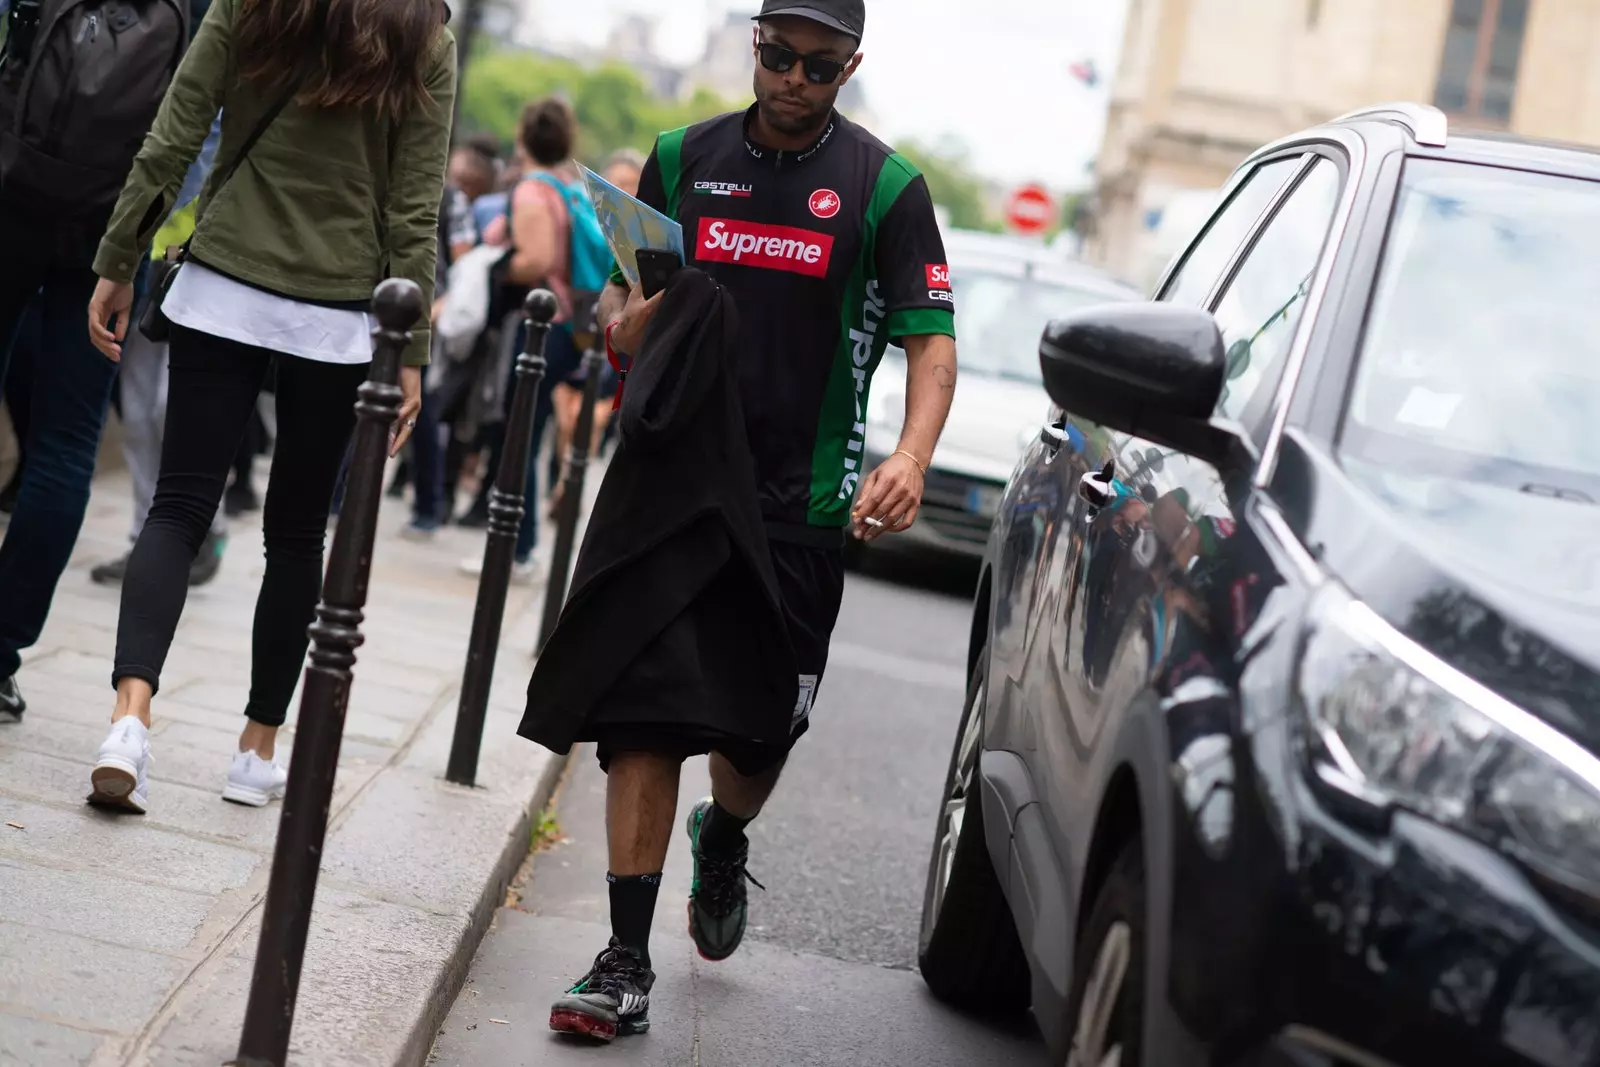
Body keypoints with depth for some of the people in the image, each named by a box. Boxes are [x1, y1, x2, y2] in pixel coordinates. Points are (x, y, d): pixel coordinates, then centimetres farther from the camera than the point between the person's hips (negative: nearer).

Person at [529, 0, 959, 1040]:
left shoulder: (885, 186, 1)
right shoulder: (683, 159, 9)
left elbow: (932, 338, -3)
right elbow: (623, 292, 19)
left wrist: (909, 459, -21)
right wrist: (625, 319, -7)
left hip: (799, 502, -1)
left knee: (760, 727, 4)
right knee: (644, 717, -4)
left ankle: (722, 842, 40)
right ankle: (627, 963, 2)